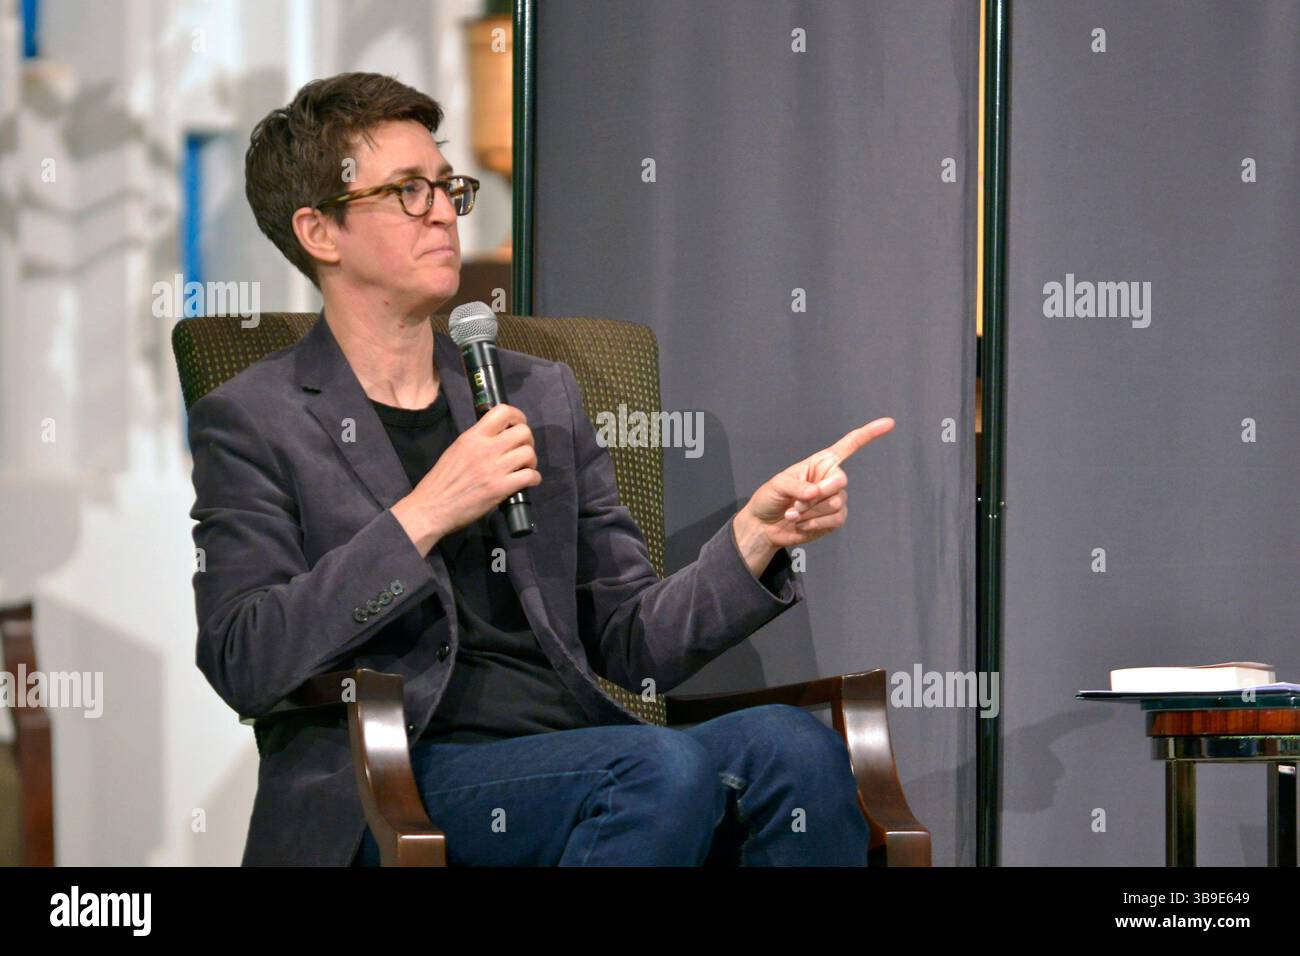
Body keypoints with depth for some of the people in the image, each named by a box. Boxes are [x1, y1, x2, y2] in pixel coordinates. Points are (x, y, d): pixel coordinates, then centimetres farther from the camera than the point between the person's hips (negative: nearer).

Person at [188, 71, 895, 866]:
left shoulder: (541, 395, 22)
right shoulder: (251, 422, 7)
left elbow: (630, 643, 18)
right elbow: (241, 663, -7)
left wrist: (757, 533, 0)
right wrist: (422, 516, -13)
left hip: (576, 755, 5)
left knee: (794, 745, -26)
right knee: (664, 767, -33)